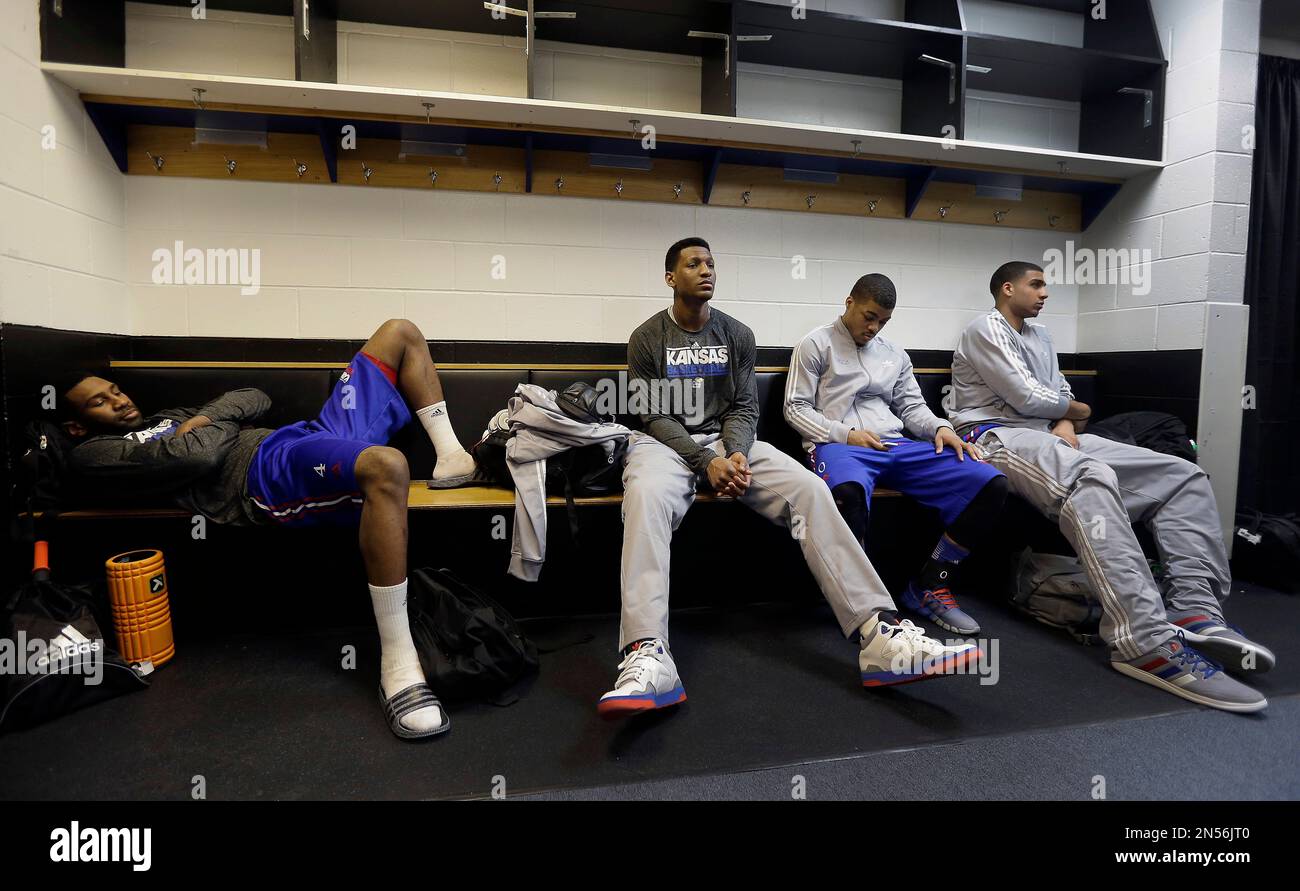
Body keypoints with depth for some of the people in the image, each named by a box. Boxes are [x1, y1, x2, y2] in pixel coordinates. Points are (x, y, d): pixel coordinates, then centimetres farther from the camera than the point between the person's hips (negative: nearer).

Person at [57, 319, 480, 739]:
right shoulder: (92, 456, 9)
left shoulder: (170, 417, 35)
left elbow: (256, 398, 25)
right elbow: (200, 455, -10)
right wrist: (223, 419, 10)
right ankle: (397, 667, -40)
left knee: (400, 332, 7)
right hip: (265, 470, -8)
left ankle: (450, 455, 1)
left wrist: (209, 415, 7)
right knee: (386, 466, -45)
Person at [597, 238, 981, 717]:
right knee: (645, 498, -40)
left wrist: (736, 455, -17)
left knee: (810, 491, -24)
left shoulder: (738, 335, 11)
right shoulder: (647, 338, 2)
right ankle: (648, 658, -51)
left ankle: (880, 634, -30)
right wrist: (706, 462, -19)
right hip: (665, 442, -3)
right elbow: (654, 415, -5)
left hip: (729, 440, 3)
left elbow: (744, 408, 6)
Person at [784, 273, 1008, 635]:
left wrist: (940, 428, -1)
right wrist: (845, 434, -12)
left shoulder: (895, 353, 26)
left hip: (895, 445, 6)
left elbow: (912, 406, 22)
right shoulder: (816, 344, 9)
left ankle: (930, 586, -4)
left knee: (991, 482, -13)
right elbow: (796, 408, 2)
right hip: (838, 445, -6)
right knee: (847, 491, -44)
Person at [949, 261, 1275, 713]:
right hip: (999, 436, -9)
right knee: (1092, 480, -40)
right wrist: (1078, 411, 8)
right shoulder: (985, 331, 0)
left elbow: (1058, 395, 21)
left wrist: (1065, 424, -2)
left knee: (1183, 474, -5)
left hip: (1052, 436, 9)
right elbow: (1028, 397, -10)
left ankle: (1194, 609, -20)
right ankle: (1147, 642, -46)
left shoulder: (1039, 336, 28)